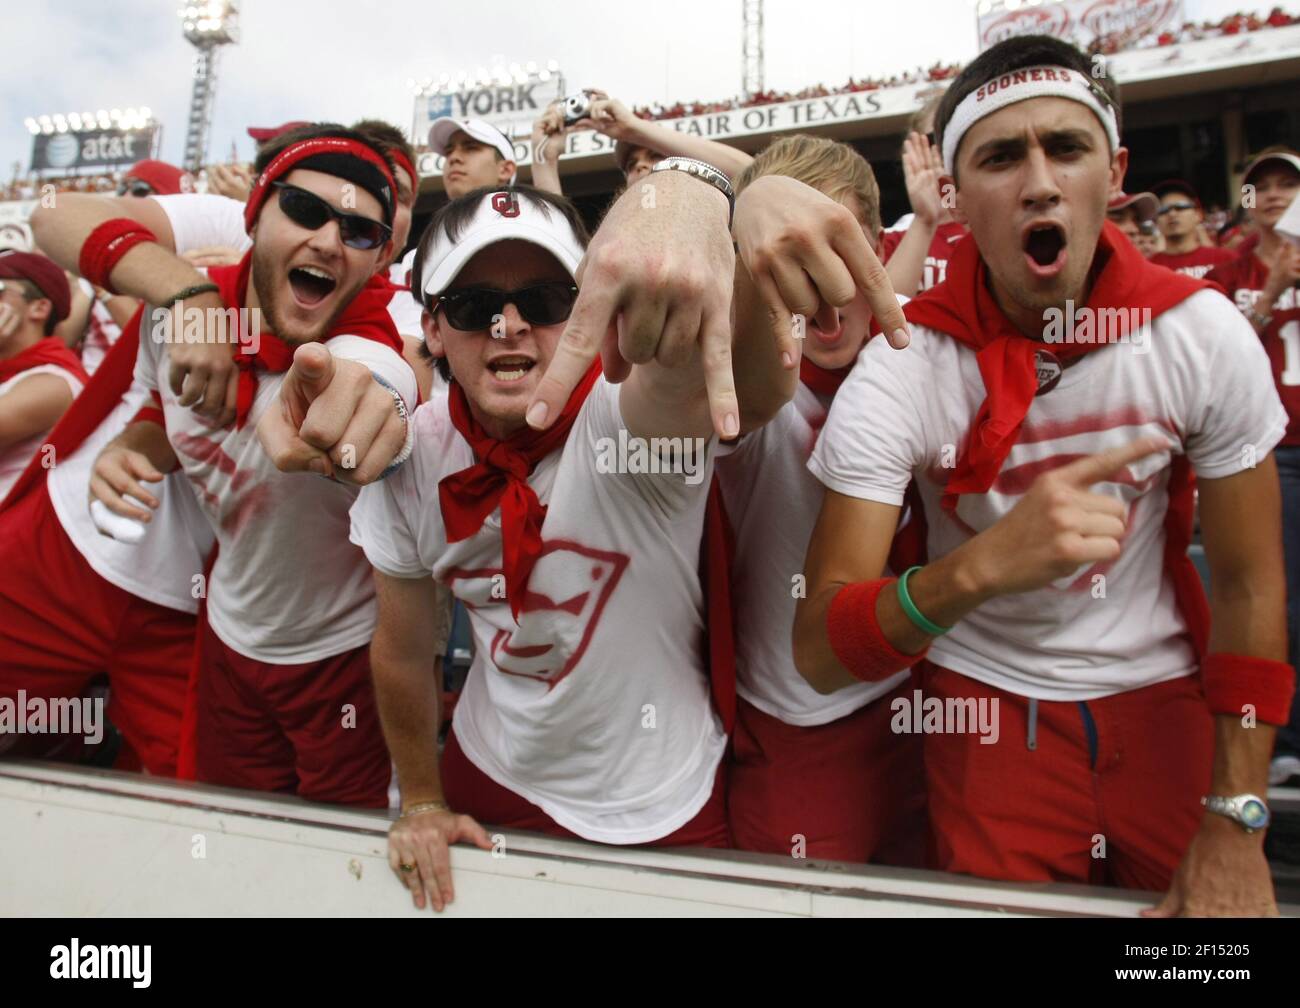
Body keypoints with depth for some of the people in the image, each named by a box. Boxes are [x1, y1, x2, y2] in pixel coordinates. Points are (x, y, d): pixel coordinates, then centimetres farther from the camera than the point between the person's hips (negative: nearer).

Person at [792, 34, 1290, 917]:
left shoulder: (1202, 333, -14)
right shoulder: (900, 370, -22)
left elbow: (1250, 585, -5)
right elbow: (818, 654, -27)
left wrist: (1236, 827, -9)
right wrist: (979, 567, -46)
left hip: (1166, 692, 3)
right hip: (991, 709, -2)